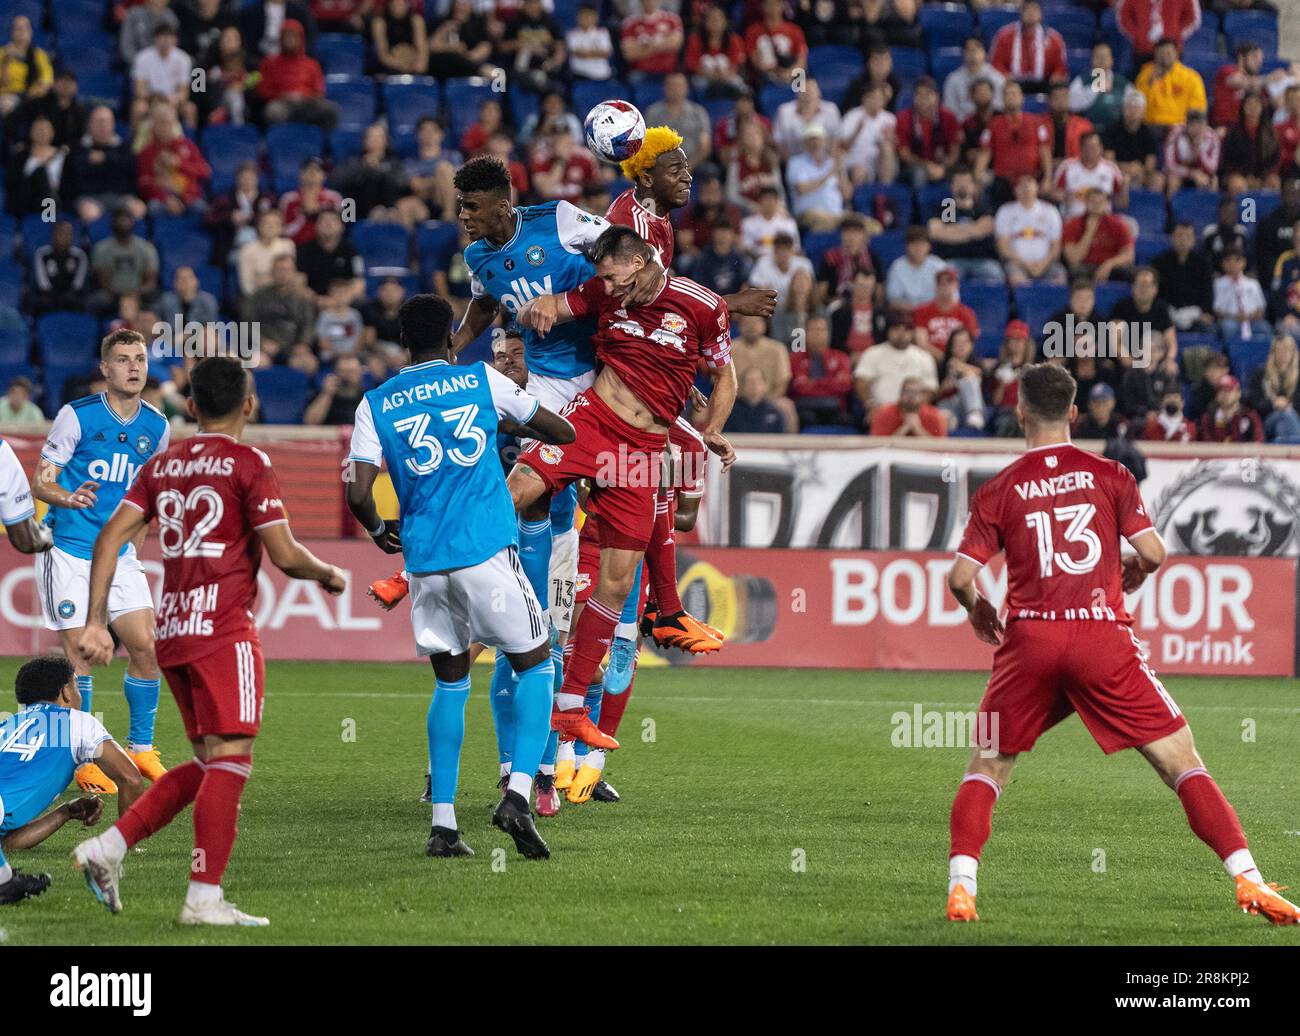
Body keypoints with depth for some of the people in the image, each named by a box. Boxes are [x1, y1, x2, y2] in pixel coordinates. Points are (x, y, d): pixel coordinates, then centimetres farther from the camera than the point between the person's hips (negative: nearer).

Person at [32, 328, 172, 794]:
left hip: (119, 554, 5)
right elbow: (41, 480, -11)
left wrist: (134, 537, 10)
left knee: (145, 646, -3)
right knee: (78, 652, -5)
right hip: (69, 550, -4)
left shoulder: (156, 427, 3)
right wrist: (68, 498, -30)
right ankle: (83, 760, 5)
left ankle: (141, 748, 13)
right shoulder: (76, 417, -11)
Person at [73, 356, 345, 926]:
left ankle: (109, 847, 7)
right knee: (230, 757, -7)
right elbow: (285, 556, -8)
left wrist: (96, 621, 5)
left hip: (171, 631, 7)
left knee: (208, 762, 16)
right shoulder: (248, 464, -5)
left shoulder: (162, 466, 14)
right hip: (224, 629, -7)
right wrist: (329, 574, 12)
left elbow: (110, 538, 6)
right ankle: (204, 897, -12)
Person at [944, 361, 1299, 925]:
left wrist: (978, 610, 20)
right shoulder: (1109, 475, 5)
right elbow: (1153, 552, -3)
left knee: (986, 768, 17)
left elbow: (961, 577, -2)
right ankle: (1248, 882, -9)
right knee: (1183, 763, 3)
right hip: (1103, 638, 0)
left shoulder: (998, 491, 5)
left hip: (1029, 644, 1)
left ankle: (960, 891, 2)